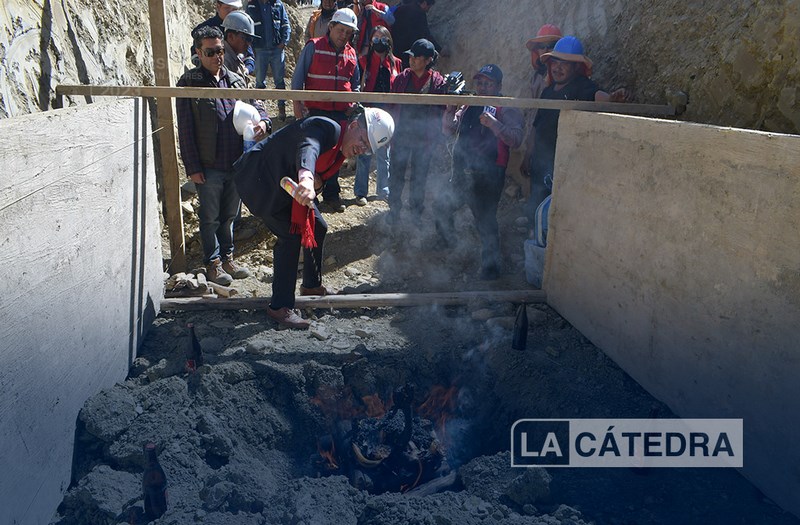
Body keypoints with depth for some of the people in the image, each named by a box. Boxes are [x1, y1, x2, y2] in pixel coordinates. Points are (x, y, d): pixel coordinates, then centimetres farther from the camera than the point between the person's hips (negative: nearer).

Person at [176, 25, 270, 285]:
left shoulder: (236, 80, 9)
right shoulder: (188, 84, -6)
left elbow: (254, 104, 12)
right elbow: (185, 130, -8)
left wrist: (262, 120, -14)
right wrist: (193, 167, -13)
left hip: (236, 164, 5)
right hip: (208, 167, -4)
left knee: (229, 215, 17)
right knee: (210, 217, 8)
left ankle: (227, 258, 33)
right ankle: (213, 263, 23)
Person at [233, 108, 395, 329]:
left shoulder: (342, 147, 4)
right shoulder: (327, 128, -26)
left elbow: (318, 175, 8)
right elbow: (309, 148, -48)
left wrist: (316, 181, -18)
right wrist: (306, 177, -70)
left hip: (287, 183, 10)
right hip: (259, 179, -10)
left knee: (318, 228, 14)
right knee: (291, 235, -19)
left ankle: (312, 285, 34)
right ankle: (280, 307, -10)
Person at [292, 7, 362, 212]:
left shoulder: (351, 54, 12)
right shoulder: (314, 47, -1)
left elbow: (355, 84, 20)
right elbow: (298, 77, -1)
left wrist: (353, 106, 7)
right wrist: (297, 103, -7)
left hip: (341, 112, 4)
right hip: (316, 110, -4)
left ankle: (331, 195, 19)